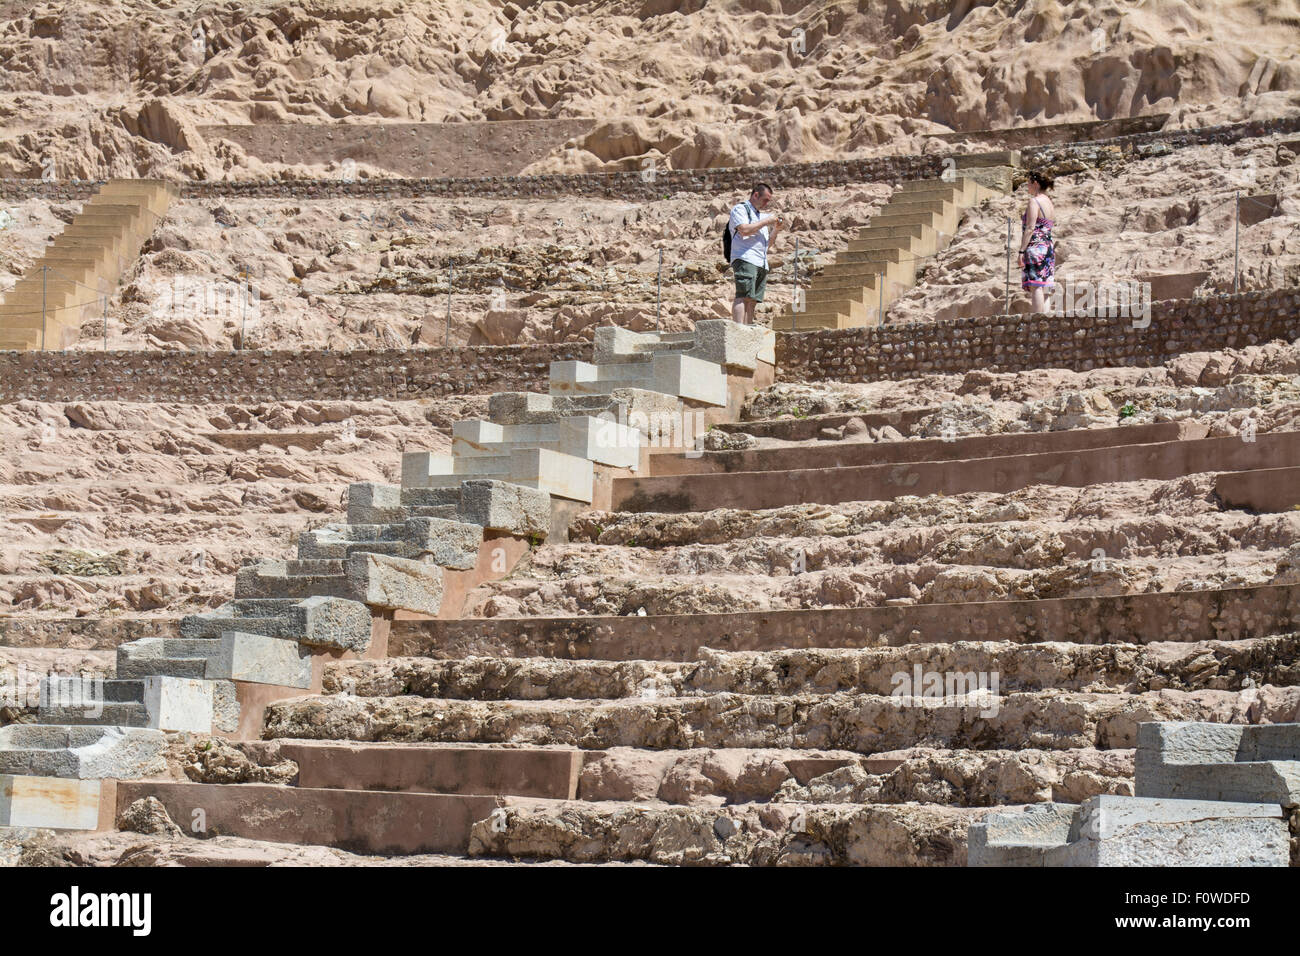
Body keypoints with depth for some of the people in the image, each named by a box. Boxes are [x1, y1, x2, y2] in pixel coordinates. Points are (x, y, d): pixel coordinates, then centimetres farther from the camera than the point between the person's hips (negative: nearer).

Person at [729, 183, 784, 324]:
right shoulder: (740, 209, 5)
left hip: (762, 263, 9)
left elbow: (767, 245, 30)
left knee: (752, 300, 0)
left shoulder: (761, 216, 29)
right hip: (745, 259, -8)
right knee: (743, 296, -19)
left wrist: (776, 230, 13)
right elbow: (744, 230, -13)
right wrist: (766, 222, -5)